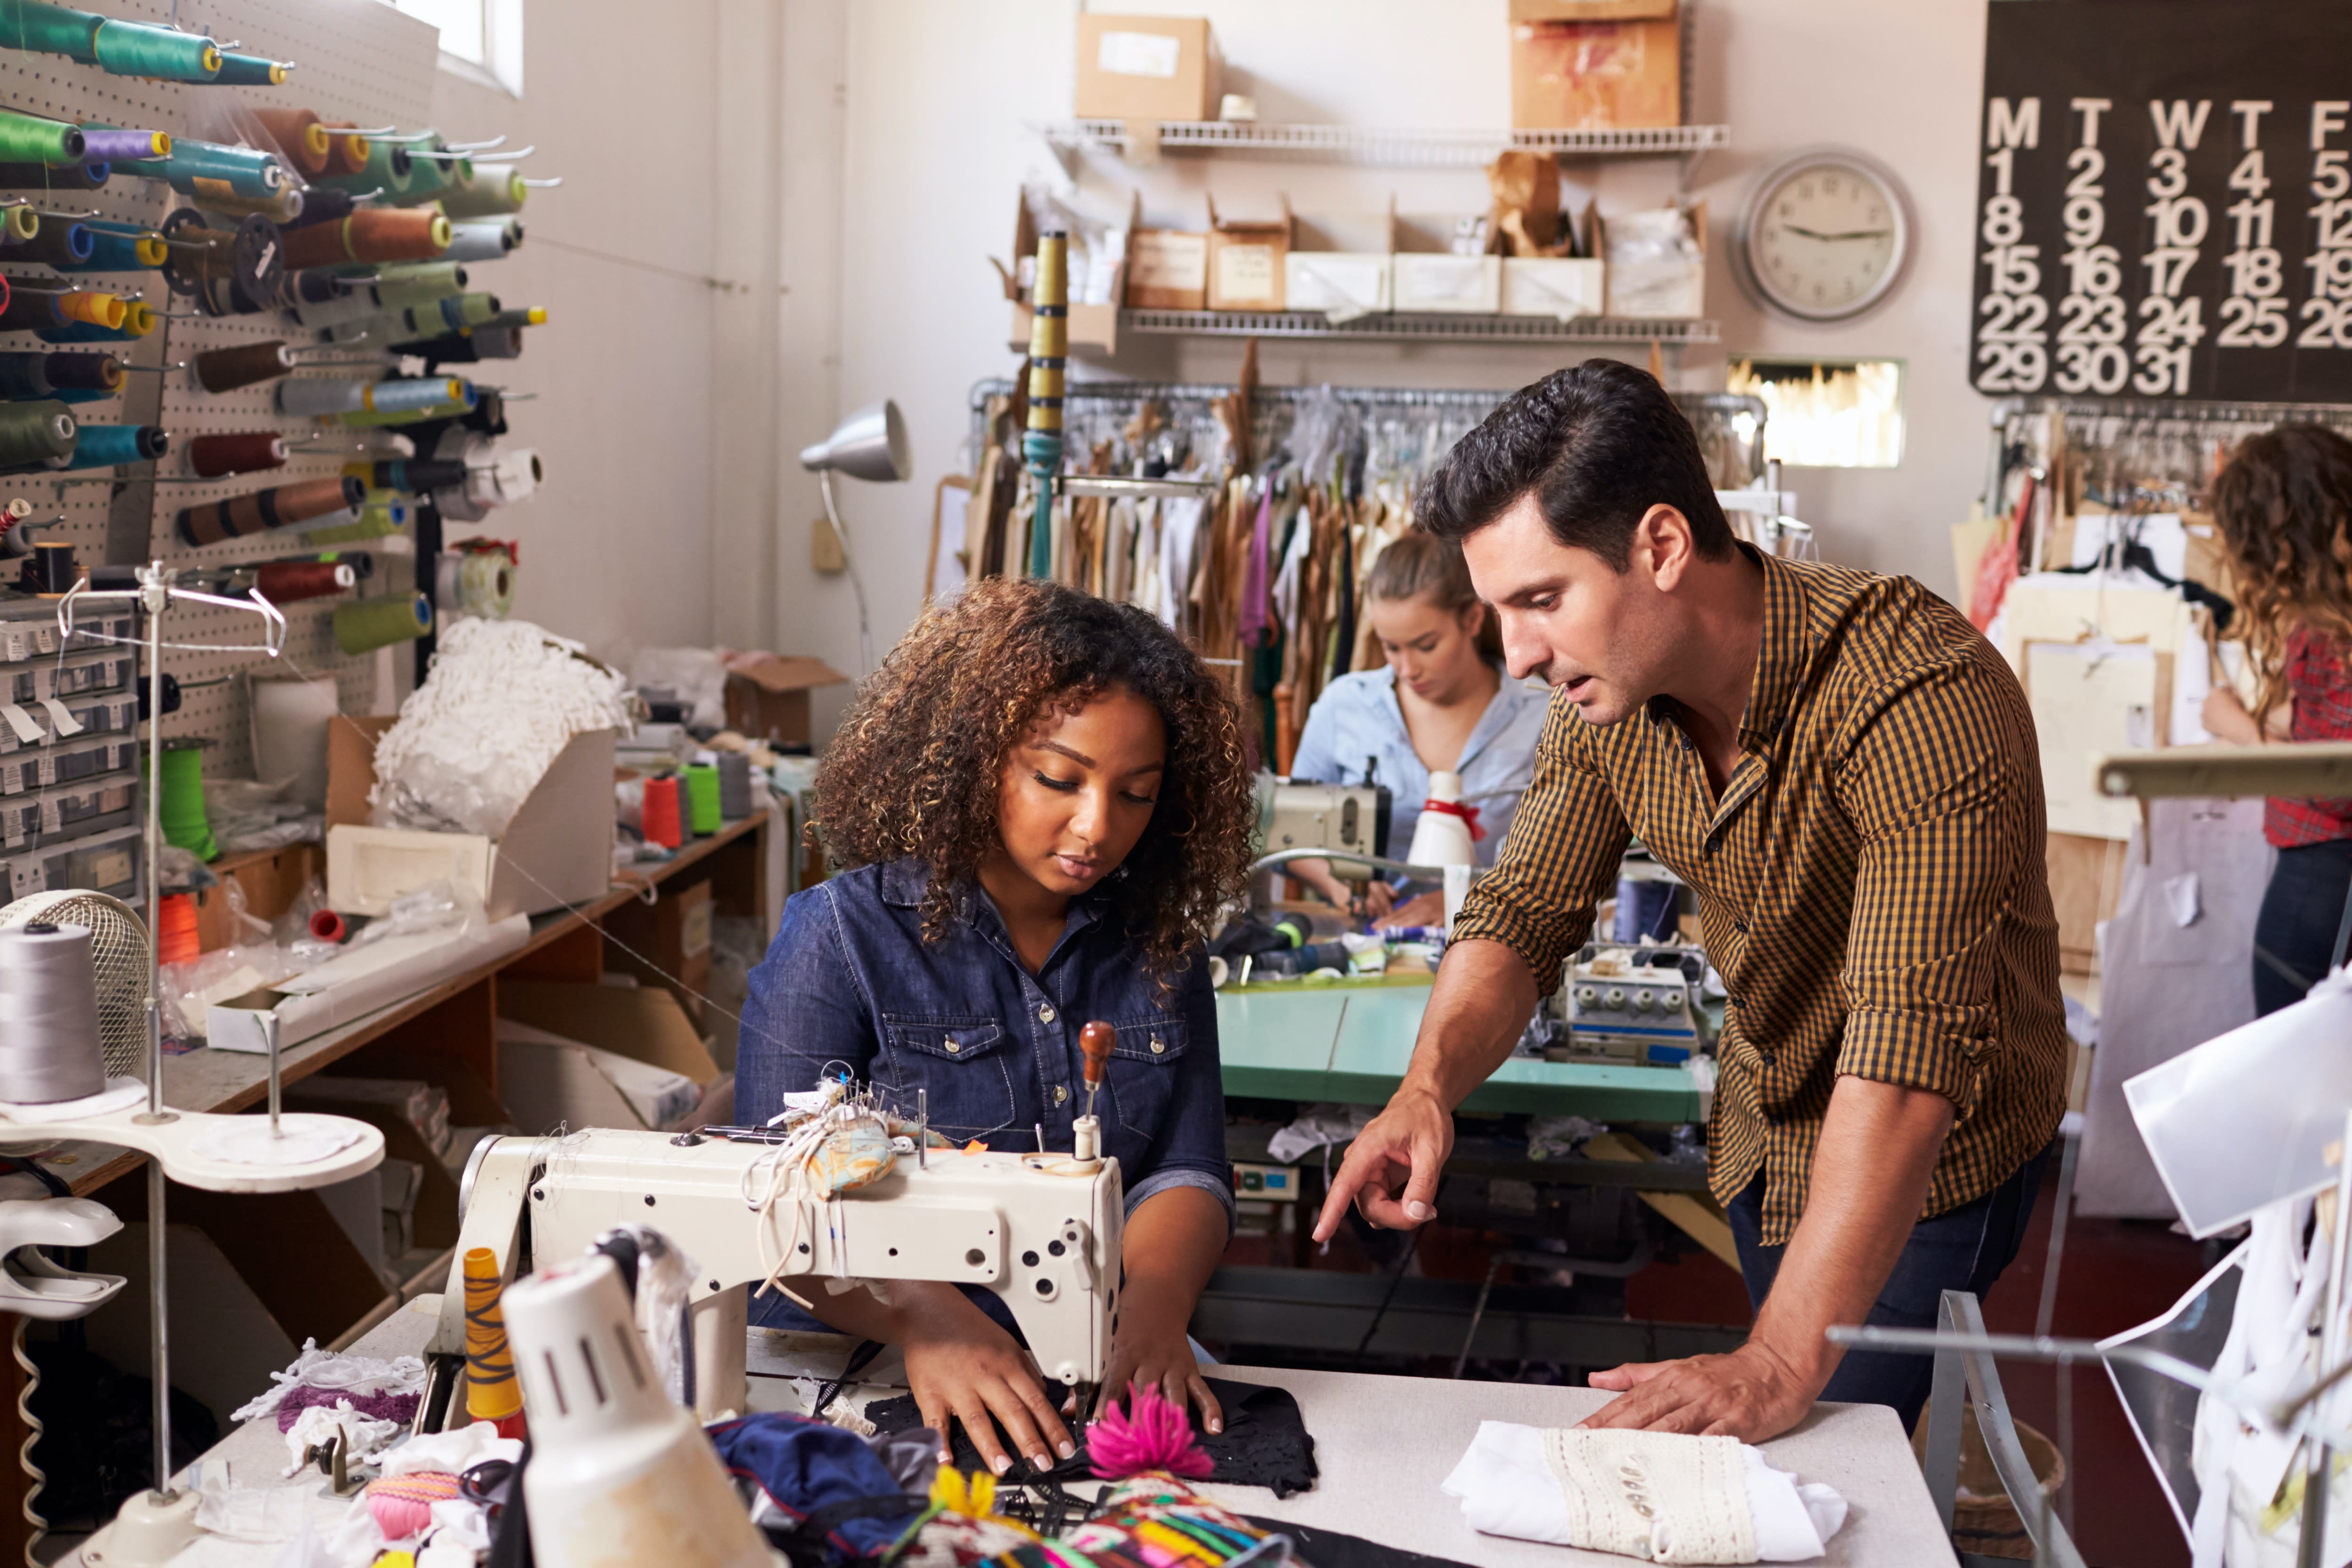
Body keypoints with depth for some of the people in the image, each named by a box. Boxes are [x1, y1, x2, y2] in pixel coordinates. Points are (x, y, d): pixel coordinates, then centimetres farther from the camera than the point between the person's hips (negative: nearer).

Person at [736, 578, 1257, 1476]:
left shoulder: (1158, 941, 8)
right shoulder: (843, 937, -5)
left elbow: (1186, 1171, 3)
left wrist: (1152, 1310, -20)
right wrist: (929, 1321, -30)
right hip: (861, 1367, -3)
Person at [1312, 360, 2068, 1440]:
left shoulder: (1921, 702, -36)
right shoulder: (1606, 690, -14)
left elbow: (1910, 1049, -42)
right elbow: (1523, 911, -7)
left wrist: (1781, 1365, -47)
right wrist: (1429, 1085, -28)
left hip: (1931, 1152, -6)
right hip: (1760, 1127, 6)